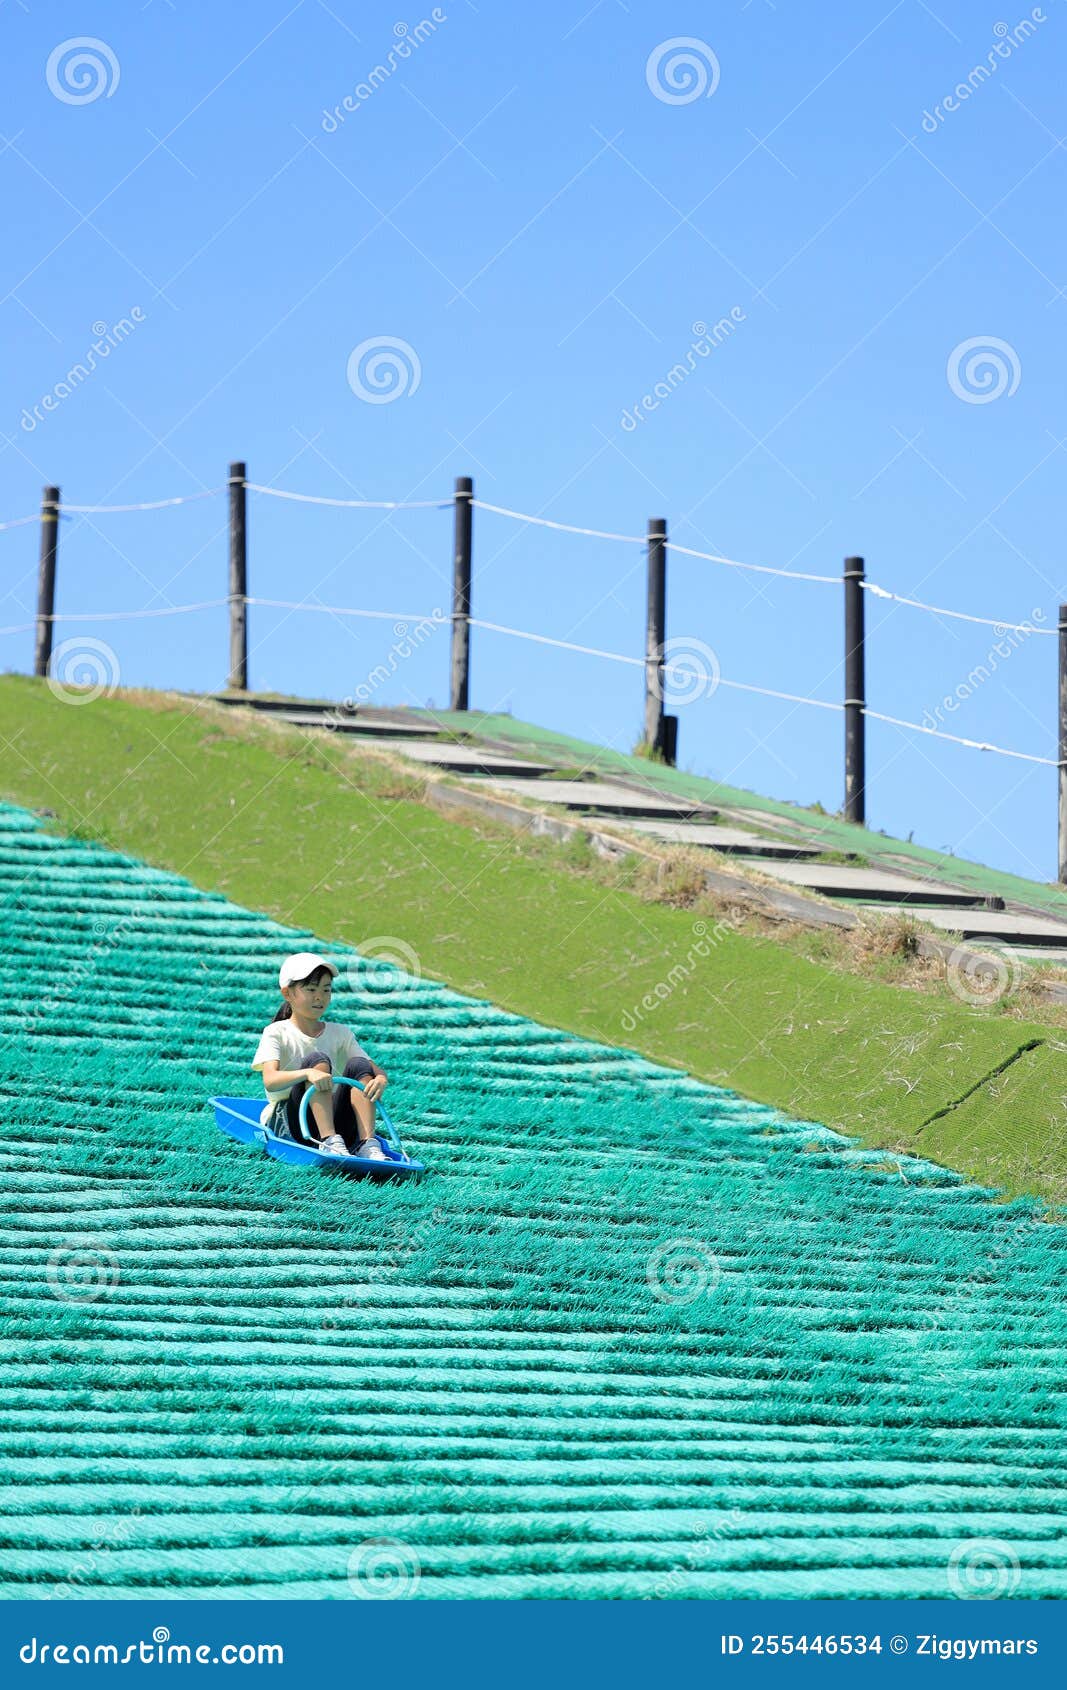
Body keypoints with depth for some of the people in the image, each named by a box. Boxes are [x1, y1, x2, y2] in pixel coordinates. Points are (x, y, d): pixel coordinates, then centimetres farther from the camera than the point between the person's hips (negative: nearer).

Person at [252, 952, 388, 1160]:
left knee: (358, 1065, -16)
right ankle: (329, 1143, -43)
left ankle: (367, 1144, -33)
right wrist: (307, 1073, -39)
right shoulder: (276, 1033, -2)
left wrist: (380, 1080, -23)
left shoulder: (340, 1033, 12)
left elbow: (377, 1070, 3)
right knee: (318, 1059, -25)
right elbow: (270, 1081, -20)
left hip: (333, 1121, 4)